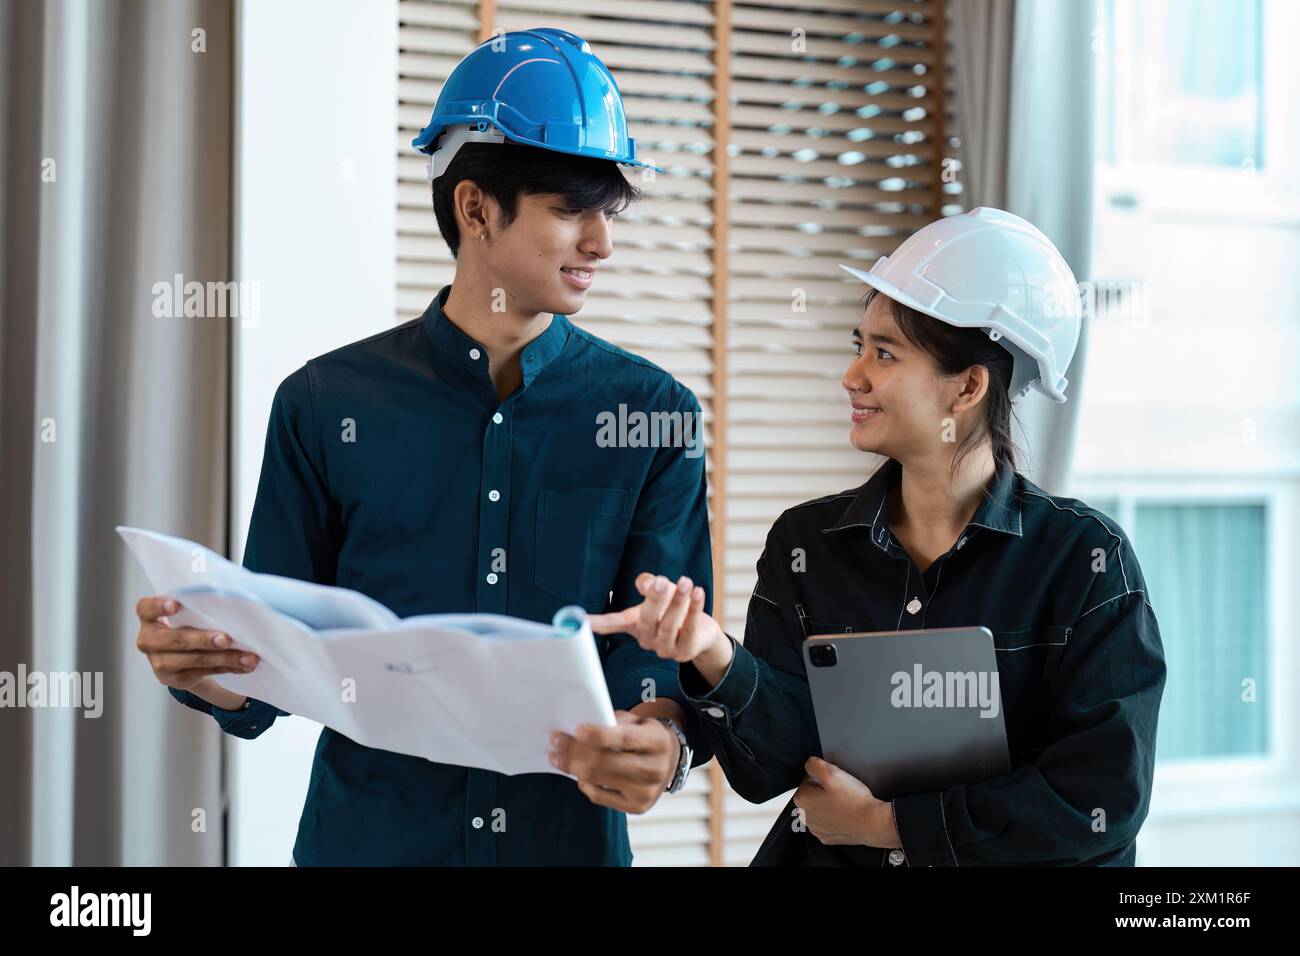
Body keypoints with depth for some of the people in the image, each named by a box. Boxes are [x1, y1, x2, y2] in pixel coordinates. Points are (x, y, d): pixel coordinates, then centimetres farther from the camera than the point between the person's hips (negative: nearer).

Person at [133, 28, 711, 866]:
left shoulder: (657, 415, 1)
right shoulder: (326, 404, -1)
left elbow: (667, 642, -5)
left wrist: (663, 743, -26)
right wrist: (212, 674, -21)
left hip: (569, 836, 1)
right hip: (366, 835, 0)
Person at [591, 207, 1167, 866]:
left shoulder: (1084, 557, -4)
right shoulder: (805, 541, 4)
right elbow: (774, 767, -3)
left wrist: (887, 822, -7)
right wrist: (716, 659, -21)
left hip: (1015, 863, -2)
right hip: (830, 858, 2)